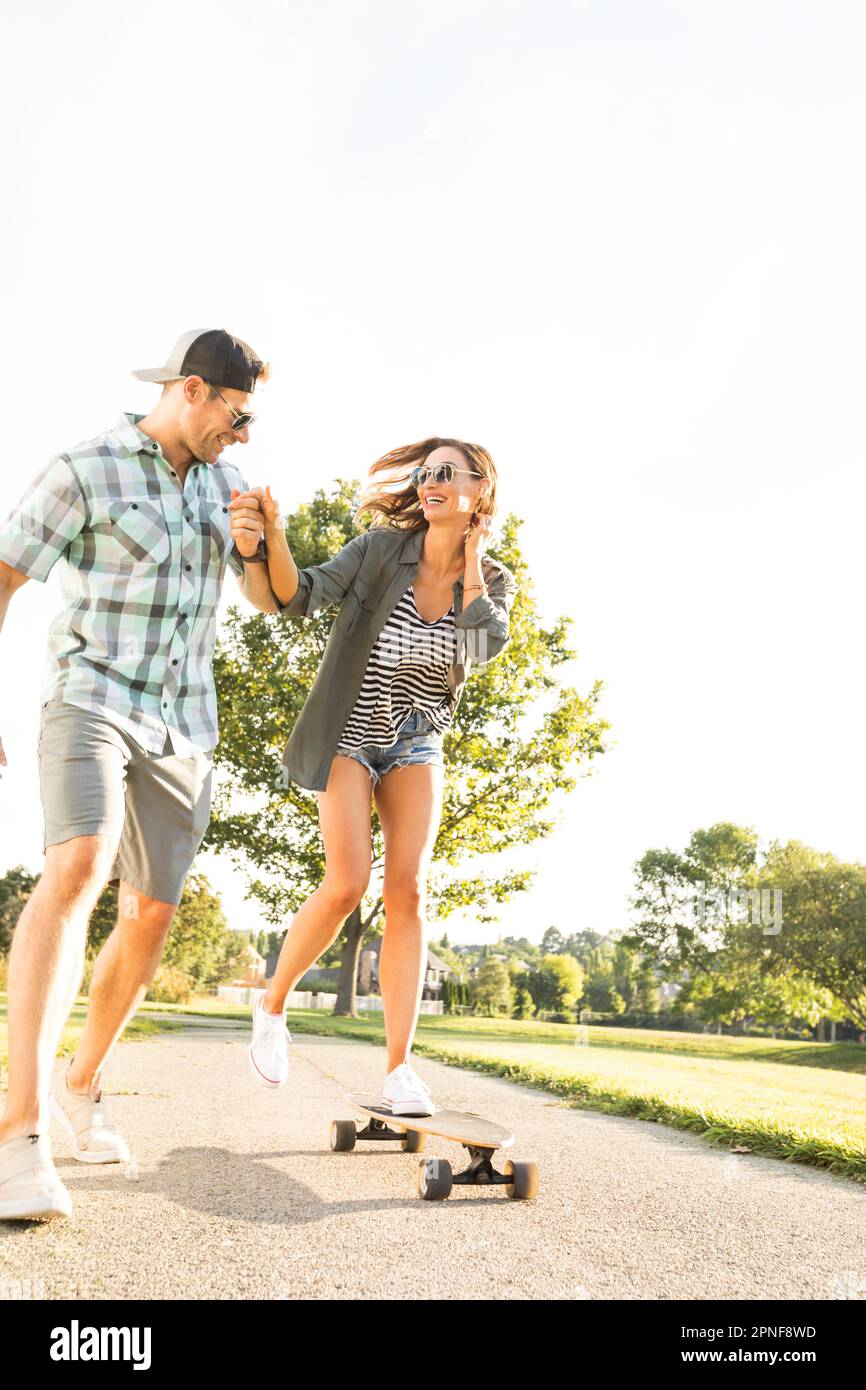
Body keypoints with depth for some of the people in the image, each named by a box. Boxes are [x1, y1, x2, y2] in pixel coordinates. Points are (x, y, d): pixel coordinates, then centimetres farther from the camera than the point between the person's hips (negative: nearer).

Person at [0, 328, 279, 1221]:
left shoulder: (223, 479, 11)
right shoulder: (84, 470, -7)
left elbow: (267, 599, 11)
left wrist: (252, 547, -12)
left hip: (182, 722, 6)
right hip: (90, 698, -6)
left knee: (152, 913, 5)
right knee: (78, 867, -30)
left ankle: (81, 1083, 25)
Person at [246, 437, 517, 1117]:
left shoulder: (494, 583, -2)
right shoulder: (383, 548, -9)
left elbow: (483, 645, -22)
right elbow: (300, 595, -18)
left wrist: (470, 559, -15)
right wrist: (274, 532, -36)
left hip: (417, 741, 3)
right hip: (350, 734, -2)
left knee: (408, 891, -10)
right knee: (348, 886, -17)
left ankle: (399, 1071, -6)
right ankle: (272, 1003, 10)